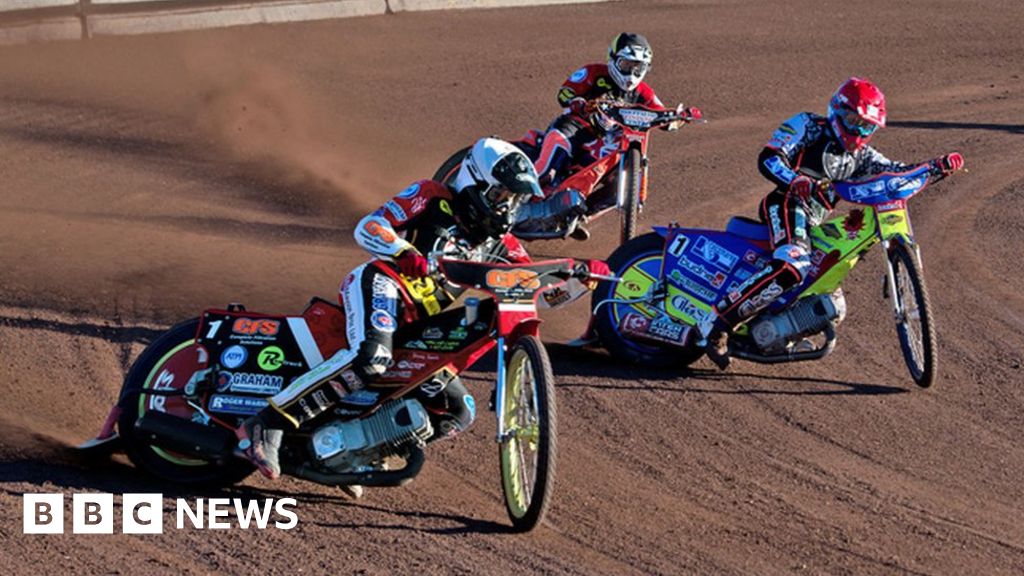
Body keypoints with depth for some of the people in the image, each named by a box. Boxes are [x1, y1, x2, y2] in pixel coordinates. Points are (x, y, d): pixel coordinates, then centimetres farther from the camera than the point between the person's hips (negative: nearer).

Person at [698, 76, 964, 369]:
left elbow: (896, 173, 14)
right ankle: (718, 322, -37)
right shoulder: (808, 126, 3)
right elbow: (768, 158, -8)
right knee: (793, 264, -37)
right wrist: (796, 182, -27)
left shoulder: (860, 156, 22)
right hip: (787, 206, -8)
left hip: (814, 225, 9)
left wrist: (938, 166, -3)